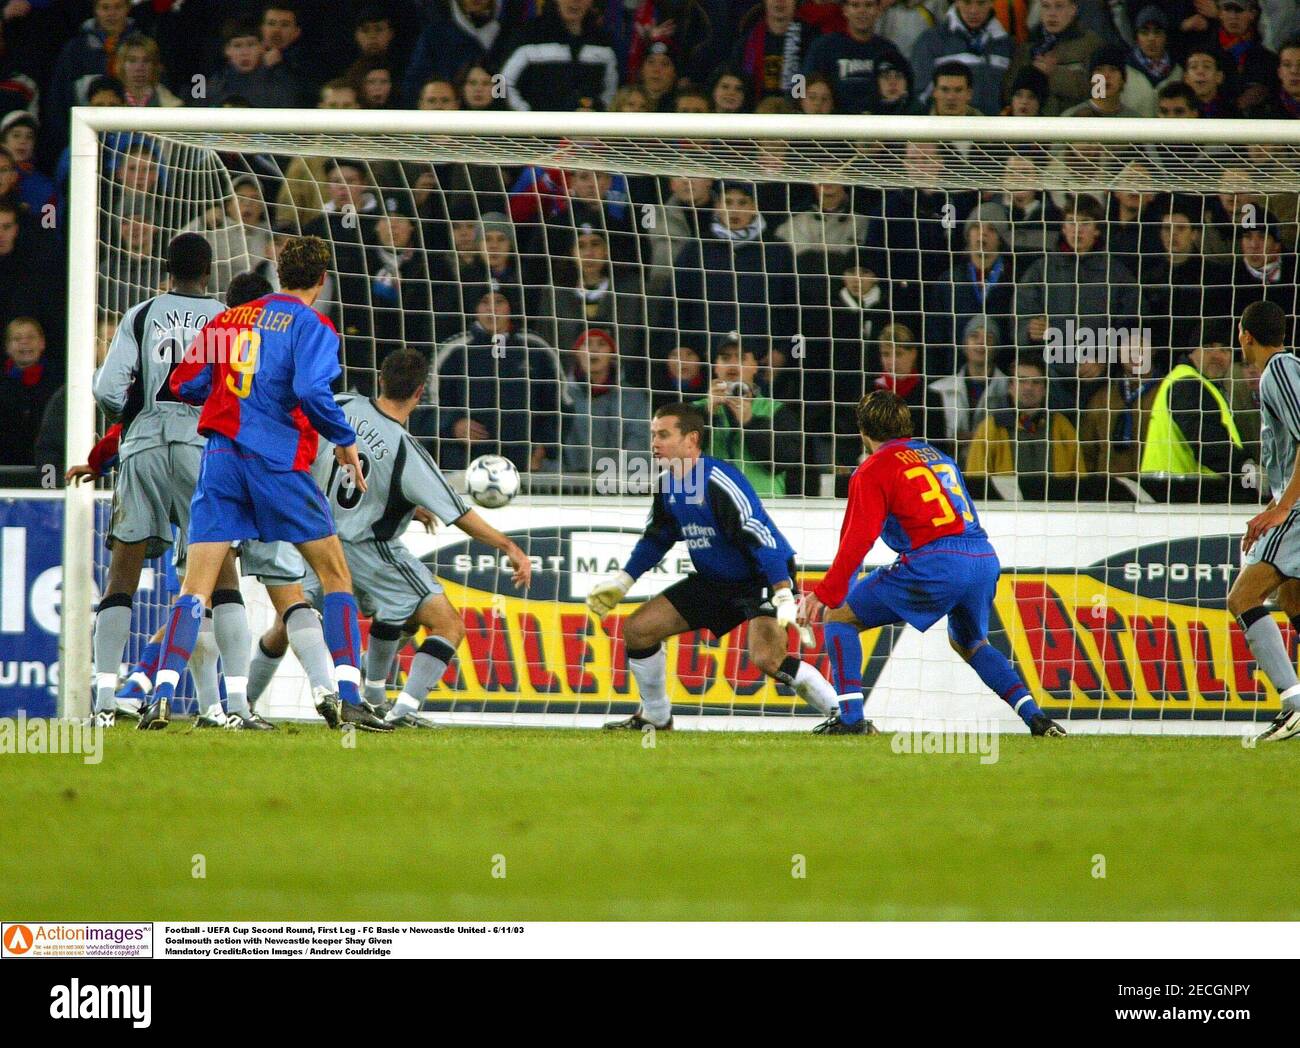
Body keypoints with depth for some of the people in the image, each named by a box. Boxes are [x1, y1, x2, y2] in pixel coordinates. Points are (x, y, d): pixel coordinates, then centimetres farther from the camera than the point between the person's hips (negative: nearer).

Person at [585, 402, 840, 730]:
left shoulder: (720, 482, -26)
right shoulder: (666, 486, 1)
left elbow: (761, 538, -32)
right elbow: (656, 538, 19)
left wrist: (784, 597, -38)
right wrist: (621, 583, 16)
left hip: (763, 579, -9)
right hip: (714, 580, 9)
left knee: (767, 657, -31)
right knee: (637, 628, 5)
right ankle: (655, 717, 22)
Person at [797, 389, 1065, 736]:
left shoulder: (874, 469, 5)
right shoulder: (940, 458, 27)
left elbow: (857, 540, -6)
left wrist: (825, 594, -6)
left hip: (934, 564, -7)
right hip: (985, 560, 7)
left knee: (840, 616, 8)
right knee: (970, 644, 33)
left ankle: (851, 717, -3)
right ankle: (1035, 717, 18)